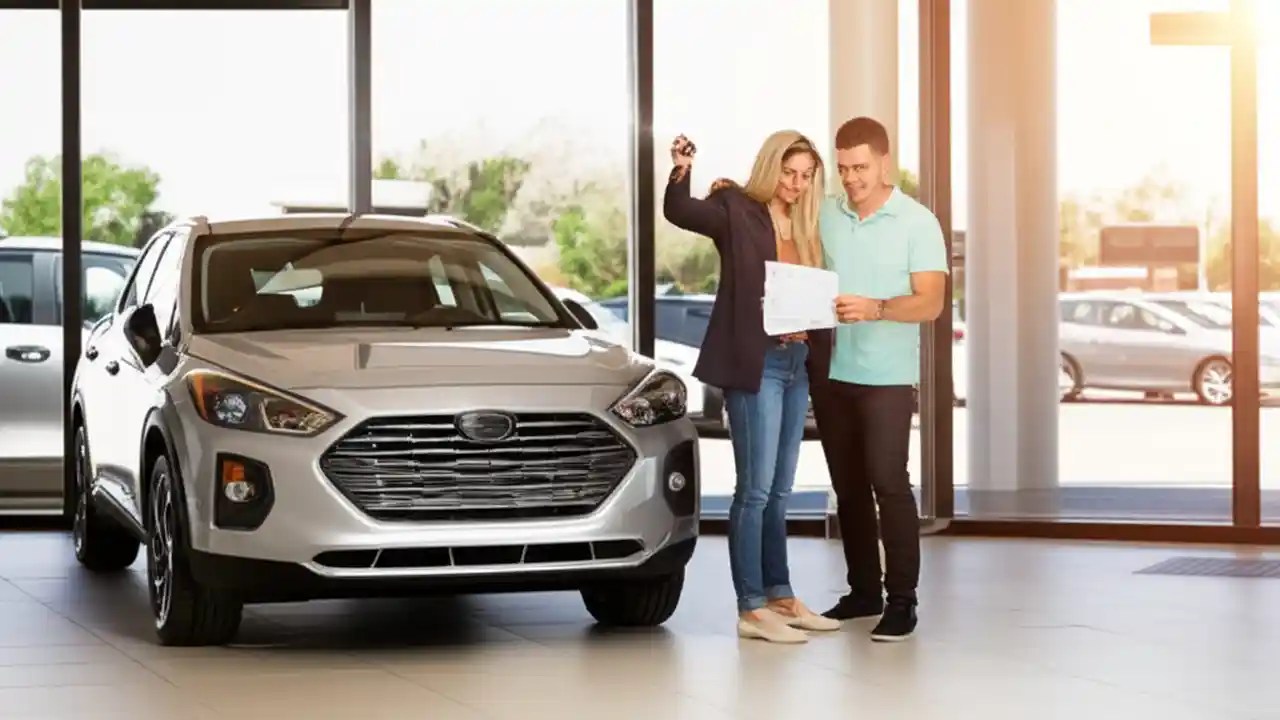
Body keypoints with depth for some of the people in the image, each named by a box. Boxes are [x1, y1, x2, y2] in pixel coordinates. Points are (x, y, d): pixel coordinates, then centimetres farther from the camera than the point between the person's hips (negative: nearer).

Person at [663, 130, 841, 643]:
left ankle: (779, 597, 22)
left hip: (797, 365, 7)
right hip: (756, 365, -7)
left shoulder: (804, 228, 15)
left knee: (778, 492, 14)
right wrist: (680, 173, -38)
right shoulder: (738, 210, -4)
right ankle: (751, 610, -4)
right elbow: (681, 212, -20)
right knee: (755, 489, -7)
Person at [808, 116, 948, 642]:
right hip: (830, 370, 4)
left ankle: (901, 599, -4)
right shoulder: (824, 215, 7)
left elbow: (930, 303, -11)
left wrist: (875, 308, -26)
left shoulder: (917, 223, -4)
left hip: (887, 375, -4)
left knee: (888, 482, -9)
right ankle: (863, 591, 19)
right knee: (847, 485, 9)